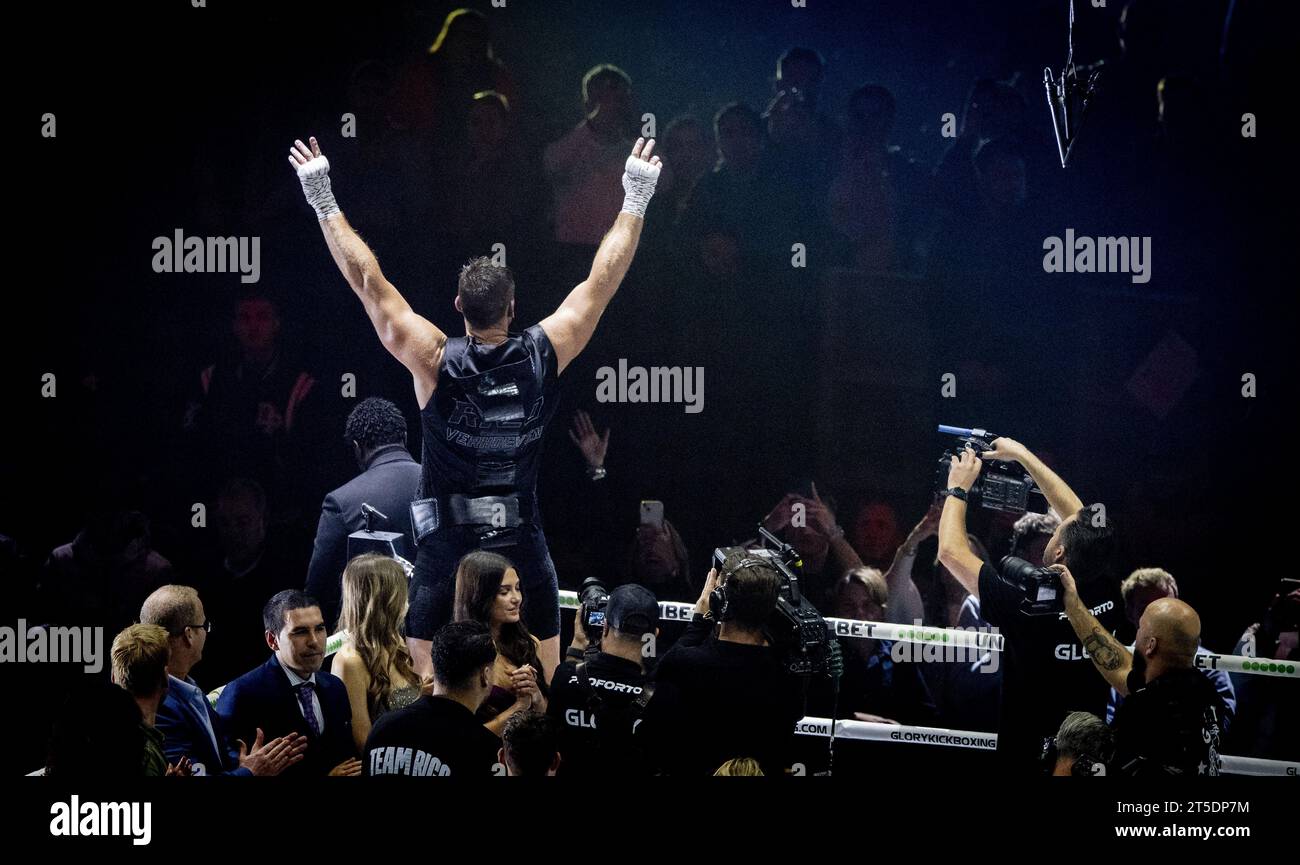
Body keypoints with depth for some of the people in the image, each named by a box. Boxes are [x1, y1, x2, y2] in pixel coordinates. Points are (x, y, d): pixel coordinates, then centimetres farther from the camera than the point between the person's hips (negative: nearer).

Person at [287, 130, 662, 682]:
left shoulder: (434, 361, -11)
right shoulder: (545, 354, -6)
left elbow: (368, 283, -7)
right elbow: (603, 281, 3)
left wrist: (325, 204, -1)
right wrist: (635, 201, 12)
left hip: (445, 548, -2)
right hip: (522, 547, 2)